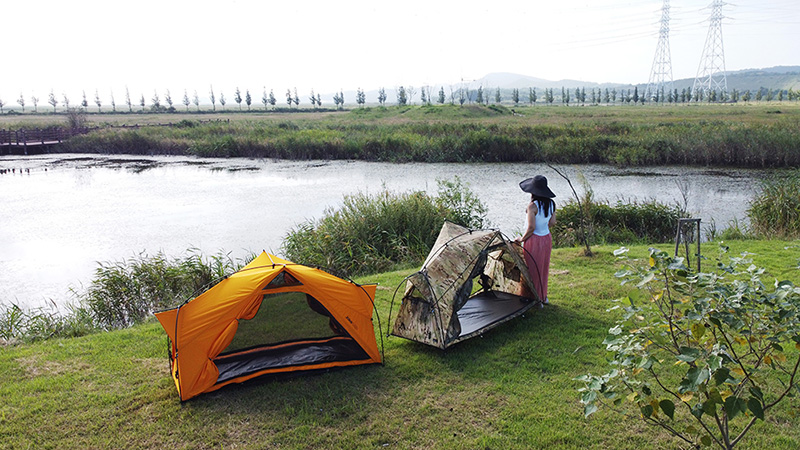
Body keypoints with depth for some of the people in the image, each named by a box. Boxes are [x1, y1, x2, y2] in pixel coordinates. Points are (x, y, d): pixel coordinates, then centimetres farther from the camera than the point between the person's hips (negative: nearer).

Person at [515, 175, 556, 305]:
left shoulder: (532, 206, -23)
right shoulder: (551, 203, -1)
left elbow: (531, 227, -24)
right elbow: (552, 223, 8)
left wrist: (522, 239, -9)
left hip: (534, 240, -7)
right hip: (547, 238, 7)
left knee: (532, 269, 7)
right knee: (543, 268, 20)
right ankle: (543, 297, 33)